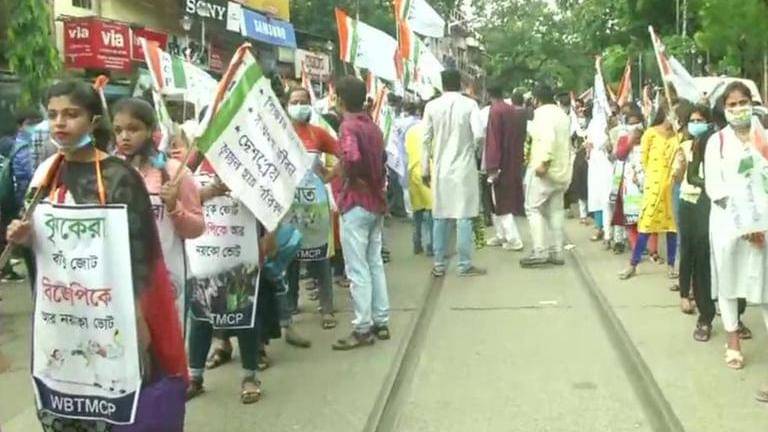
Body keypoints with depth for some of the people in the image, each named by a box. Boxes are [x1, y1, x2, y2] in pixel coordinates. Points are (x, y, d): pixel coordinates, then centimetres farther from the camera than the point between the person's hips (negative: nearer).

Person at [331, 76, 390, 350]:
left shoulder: (348, 126, -14)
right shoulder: (373, 126, 12)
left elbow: (351, 158, -31)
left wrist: (351, 178, -15)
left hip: (356, 203, -8)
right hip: (376, 201, 8)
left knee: (357, 269, -2)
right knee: (375, 263, 13)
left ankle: (363, 329, 3)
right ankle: (381, 322, 19)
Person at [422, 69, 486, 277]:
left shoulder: (431, 106, 1)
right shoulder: (469, 104, -5)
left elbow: (426, 140, 2)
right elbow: (478, 134, -14)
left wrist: (425, 169, 10)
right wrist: (471, 148, 8)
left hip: (440, 168, 3)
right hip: (464, 167, -2)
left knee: (440, 217, 9)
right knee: (464, 216, 1)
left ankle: (439, 265, 13)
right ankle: (465, 265, 4)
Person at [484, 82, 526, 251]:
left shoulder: (495, 111, -15)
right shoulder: (514, 111, 7)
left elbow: (493, 140, -20)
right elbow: (520, 137, 12)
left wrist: (492, 167, -20)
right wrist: (518, 159, 18)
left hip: (501, 164, -8)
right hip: (514, 162, 8)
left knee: (502, 201, -1)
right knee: (499, 200, 18)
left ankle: (514, 240, -2)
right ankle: (502, 235, 25)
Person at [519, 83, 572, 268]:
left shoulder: (542, 113, -11)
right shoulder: (562, 114, 17)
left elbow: (548, 138, -27)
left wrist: (544, 162, -28)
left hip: (543, 170, -9)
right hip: (562, 170, 9)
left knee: (534, 208, -3)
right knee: (555, 210, 11)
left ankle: (540, 252, -8)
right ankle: (556, 252, 12)